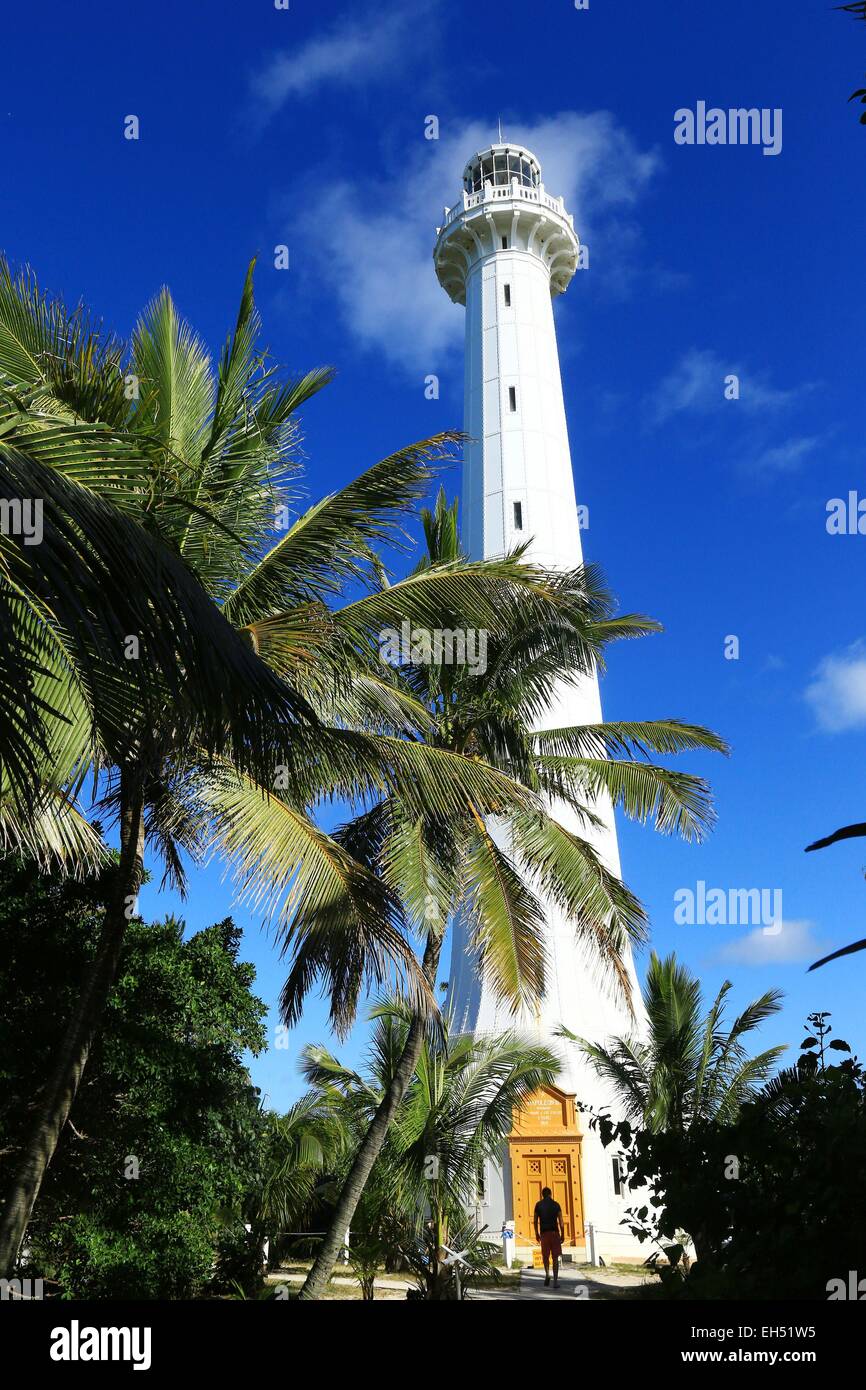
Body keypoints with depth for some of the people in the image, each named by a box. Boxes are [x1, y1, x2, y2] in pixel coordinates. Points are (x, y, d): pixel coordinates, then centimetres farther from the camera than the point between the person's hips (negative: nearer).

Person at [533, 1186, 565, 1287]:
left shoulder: (538, 1205, 4)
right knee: (555, 1257, 2)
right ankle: (555, 1281, -4)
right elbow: (561, 1221, -1)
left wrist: (537, 1234, 15)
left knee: (545, 1256, 15)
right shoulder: (556, 1205, 3)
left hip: (544, 1233, 0)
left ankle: (547, 1274, -4)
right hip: (554, 1232, 0)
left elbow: (535, 1221, 6)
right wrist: (563, 1235, 5)